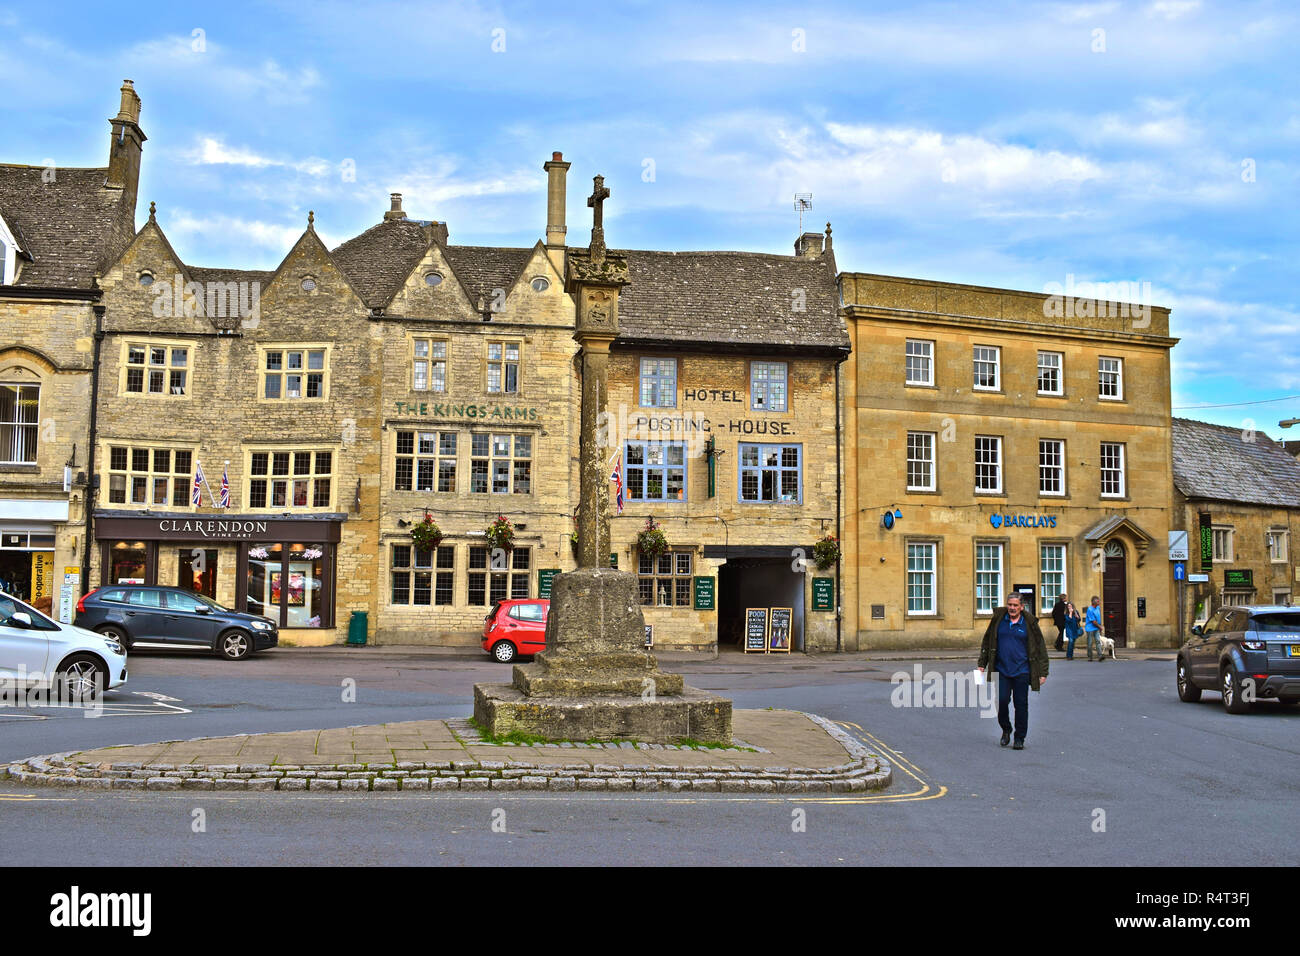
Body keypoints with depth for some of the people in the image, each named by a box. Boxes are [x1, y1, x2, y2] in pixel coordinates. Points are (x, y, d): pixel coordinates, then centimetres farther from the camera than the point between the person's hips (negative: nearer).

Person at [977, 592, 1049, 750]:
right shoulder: (998, 619, 4)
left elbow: (1041, 648, 5)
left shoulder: (1029, 623, 0)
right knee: (1002, 701, -6)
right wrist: (982, 664, 12)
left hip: (1022, 671, -1)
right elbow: (987, 641, 14)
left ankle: (1020, 738, 14)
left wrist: (1043, 672, 2)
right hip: (1002, 670, 1)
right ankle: (1006, 730, 19)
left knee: (1021, 704, 1)